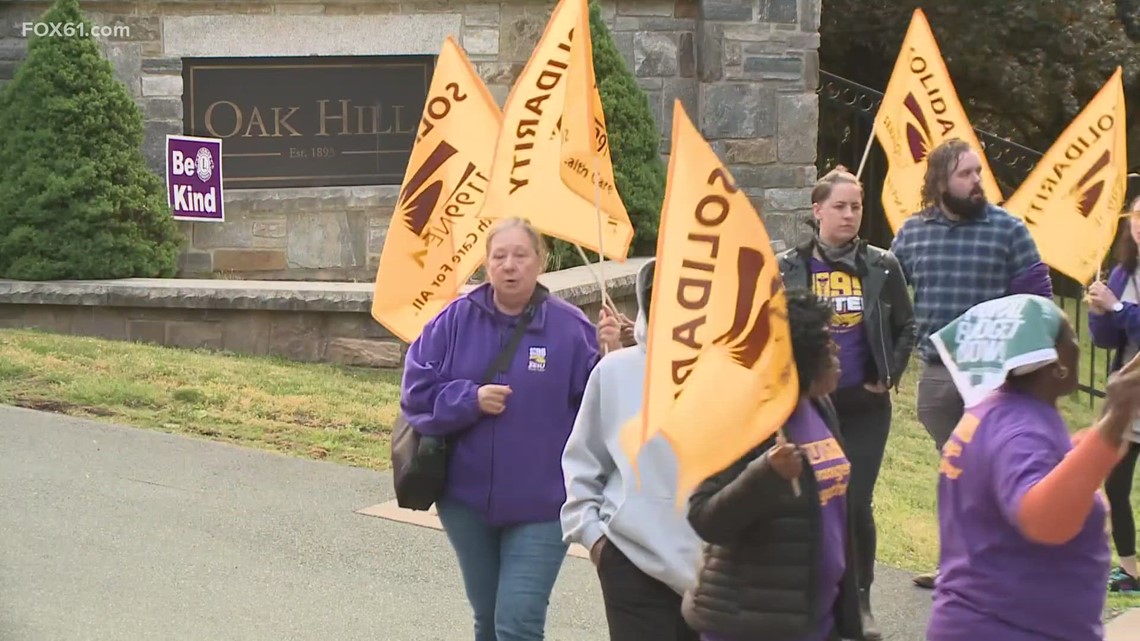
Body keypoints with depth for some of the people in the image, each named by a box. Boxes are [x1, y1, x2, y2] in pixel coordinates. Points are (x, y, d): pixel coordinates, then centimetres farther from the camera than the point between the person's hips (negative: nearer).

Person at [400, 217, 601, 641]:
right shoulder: (456, 320, 0)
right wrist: (469, 400, -16)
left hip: (540, 506, -3)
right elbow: (416, 392, -2)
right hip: (466, 499, 3)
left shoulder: (569, 327, -6)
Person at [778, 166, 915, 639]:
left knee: (857, 505, -2)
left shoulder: (882, 266, 0)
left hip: (866, 407, 0)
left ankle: (861, 601, 13)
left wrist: (890, 377, -2)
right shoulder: (789, 268, -2)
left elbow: (906, 328, 8)